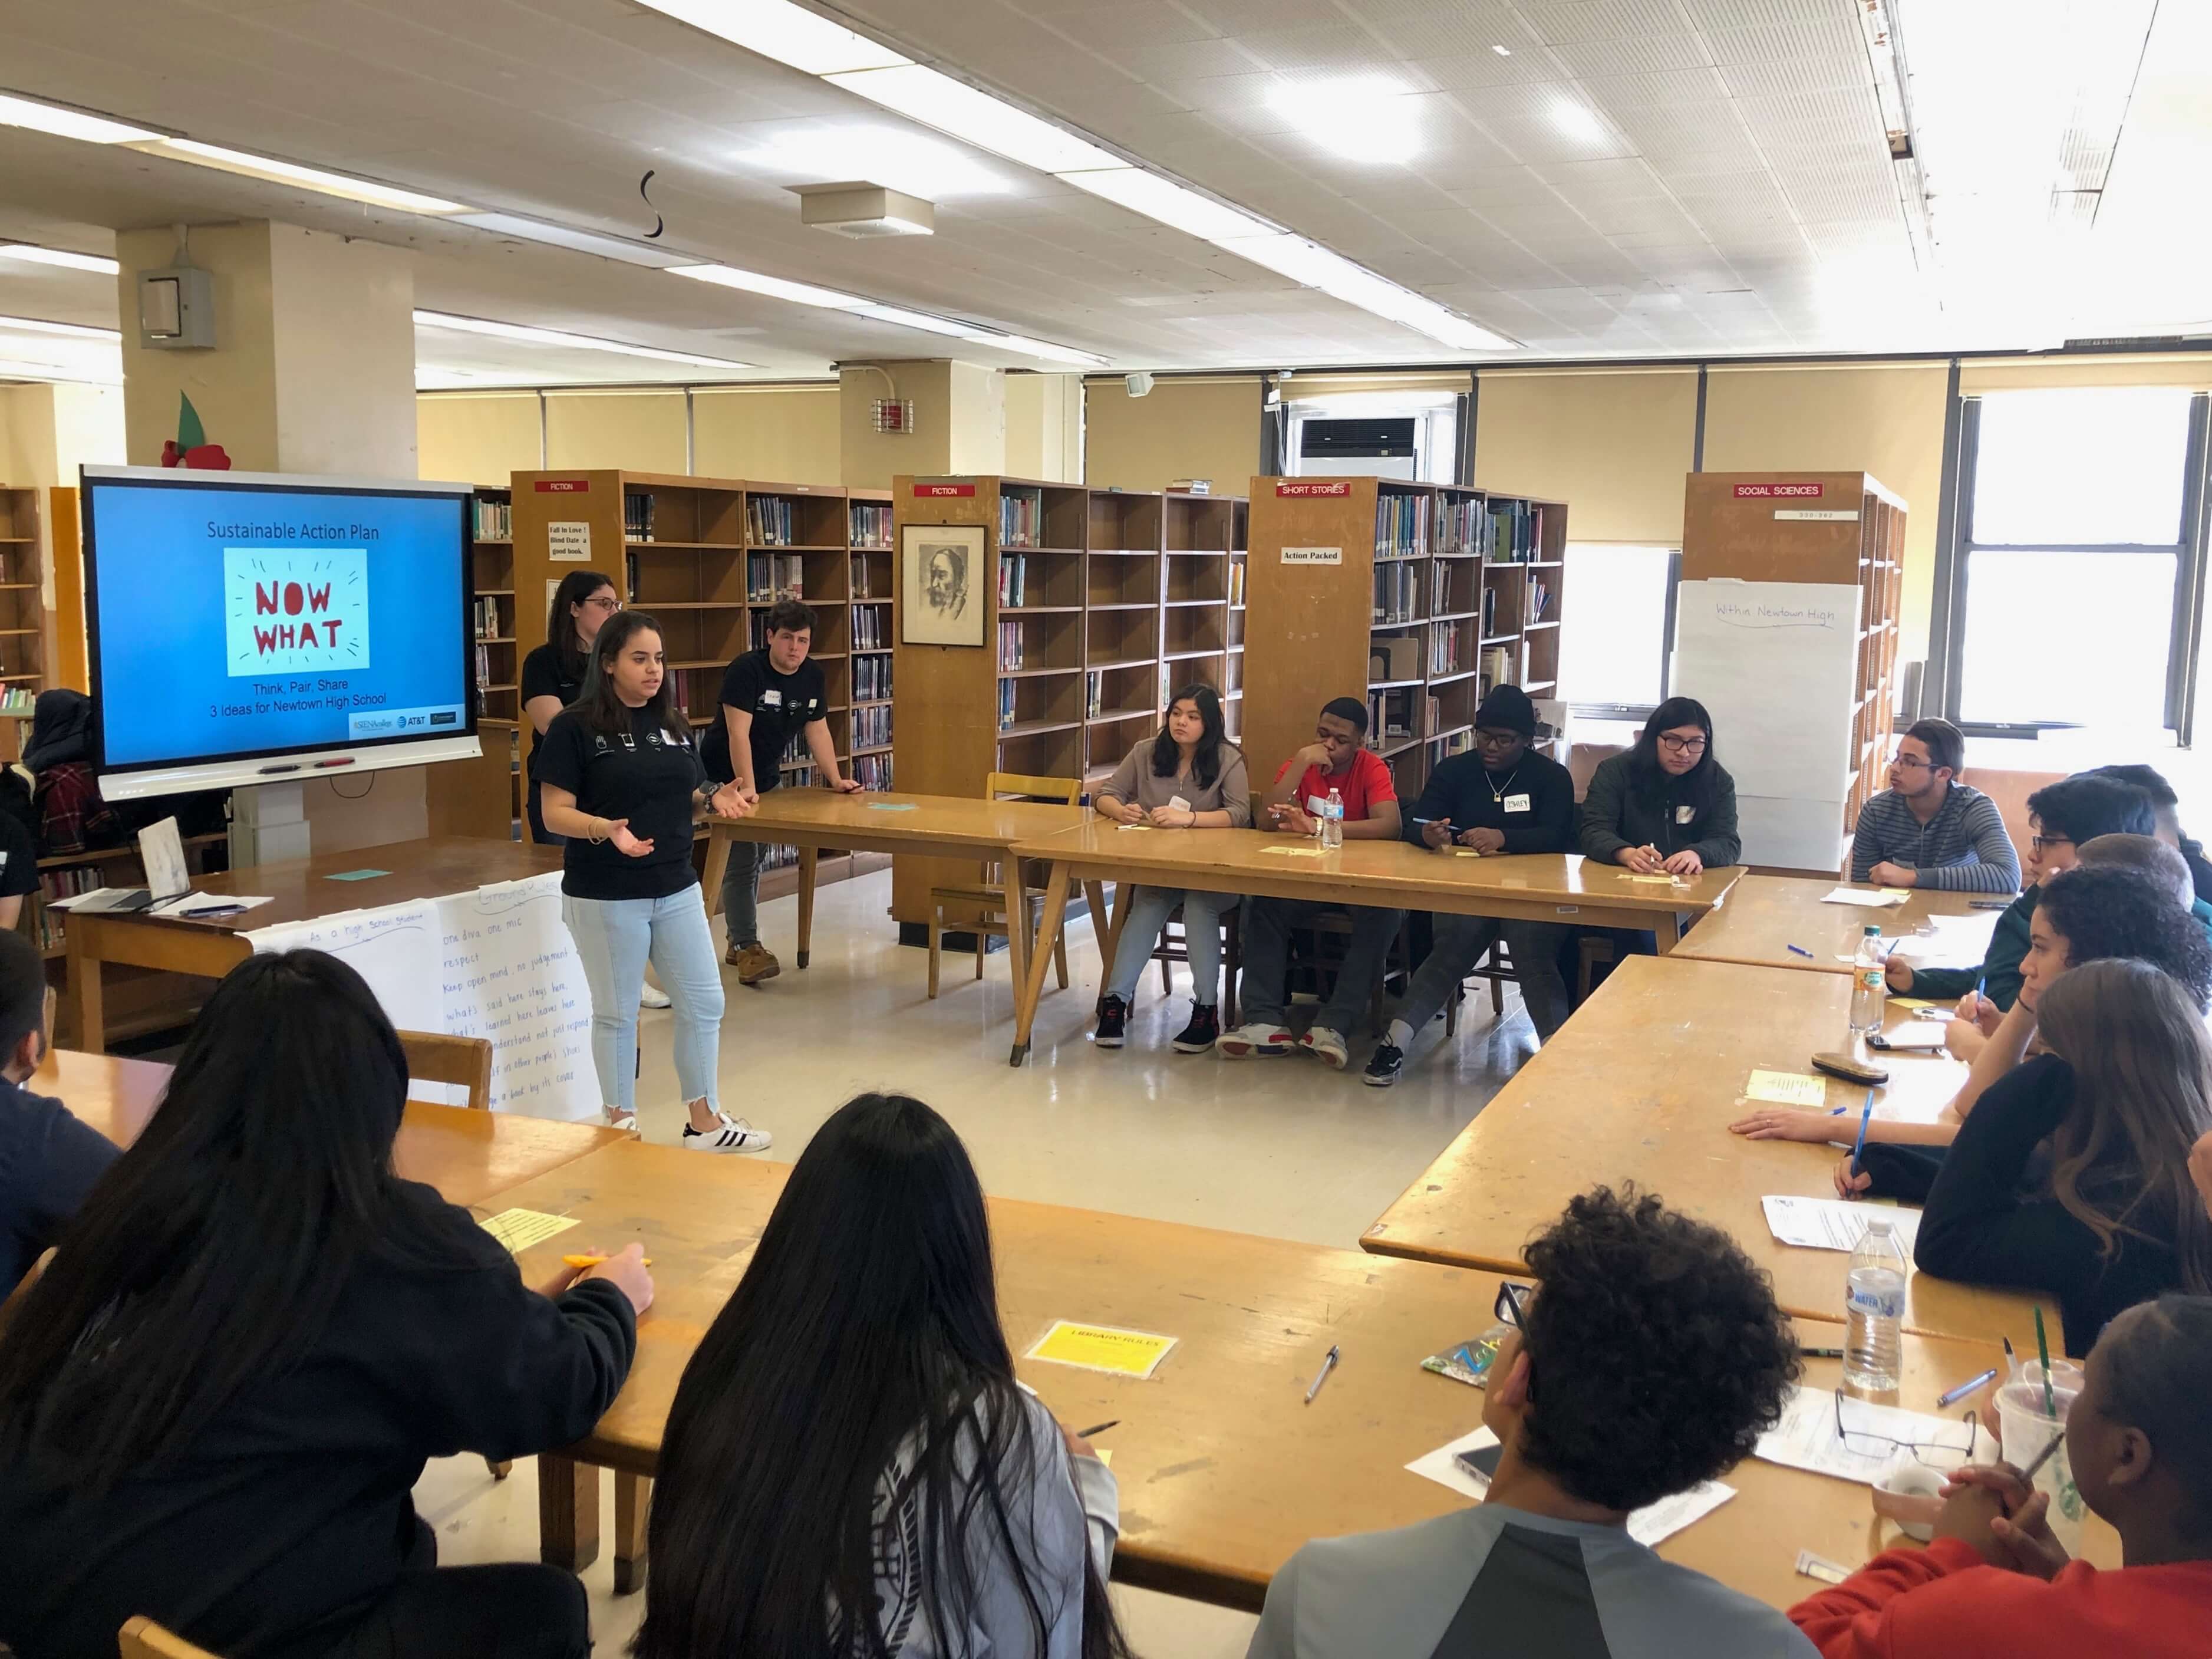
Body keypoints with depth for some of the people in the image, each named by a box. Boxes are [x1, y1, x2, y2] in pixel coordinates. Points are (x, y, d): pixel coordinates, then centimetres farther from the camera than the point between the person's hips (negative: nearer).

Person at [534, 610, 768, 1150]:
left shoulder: (673, 724, 8)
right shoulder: (574, 727, -10)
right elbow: (556, 814, -13)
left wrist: (715, 798, -8)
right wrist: (607, 830, -30)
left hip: (677, 889, 6)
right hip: (606, 897, -6)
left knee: (704, 1003, 10)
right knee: (617, 1013, 6)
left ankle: (704, 1121, 24)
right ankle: (622, 1125, 22)